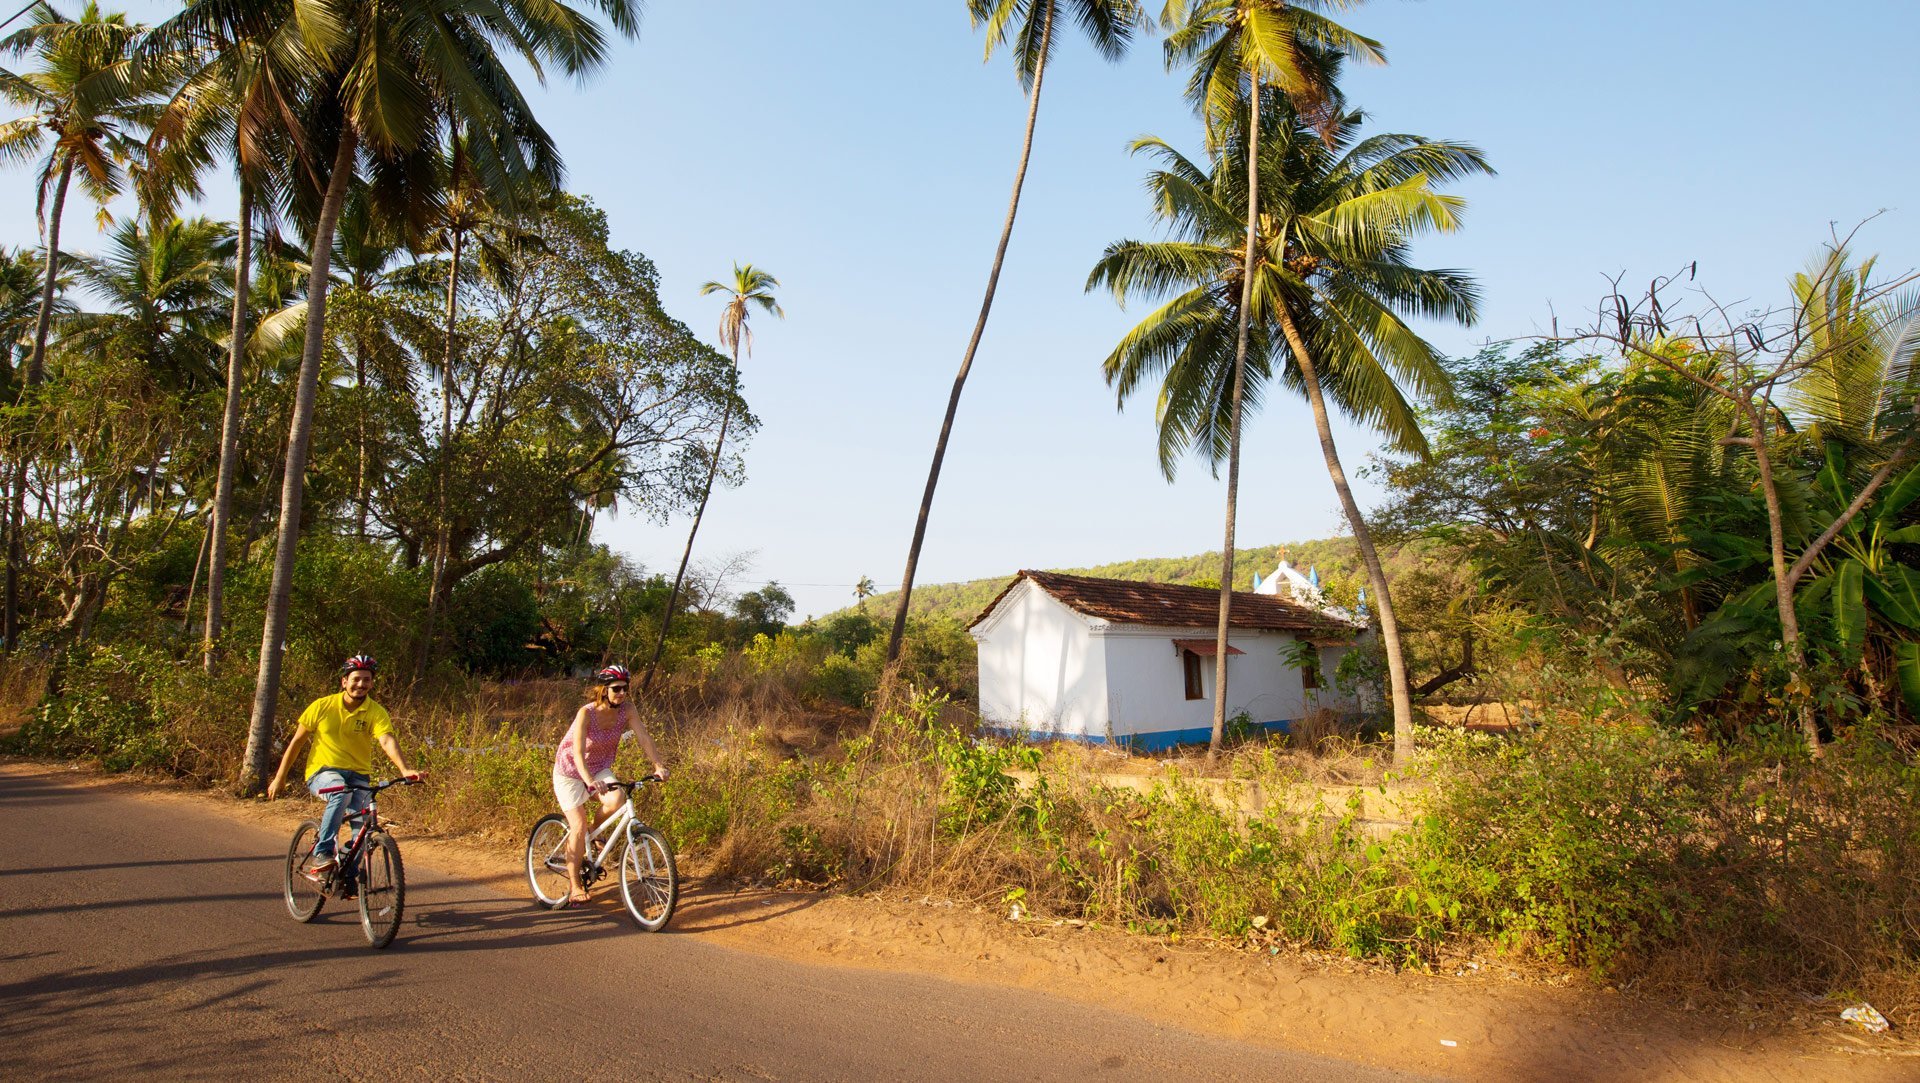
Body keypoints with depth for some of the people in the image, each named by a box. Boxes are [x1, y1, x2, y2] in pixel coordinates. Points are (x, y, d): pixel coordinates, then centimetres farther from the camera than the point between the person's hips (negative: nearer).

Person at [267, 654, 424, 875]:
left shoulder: (376, 712, -8)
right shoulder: (323, 706, -6)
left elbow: (387, 741, -25)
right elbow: (297, 741, 4)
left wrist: (405, 770, -42)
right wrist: (279, 777, 8)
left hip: (358, 774, 2)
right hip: (323, 772, -1)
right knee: (342, 792, -34)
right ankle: (321, 854, -26)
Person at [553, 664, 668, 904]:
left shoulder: (626, 710, -15)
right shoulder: (586, 713, -28)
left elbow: (644, 738, -21)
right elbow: (578, 753, -37)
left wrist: (658, 765, -36)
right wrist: (589, 781, -52)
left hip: (600, 768, 4)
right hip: (570, 771, -4)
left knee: (616, 801, -25)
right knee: (578, 827, -9)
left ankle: (594, 831, 7)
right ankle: (575, 886, 7)